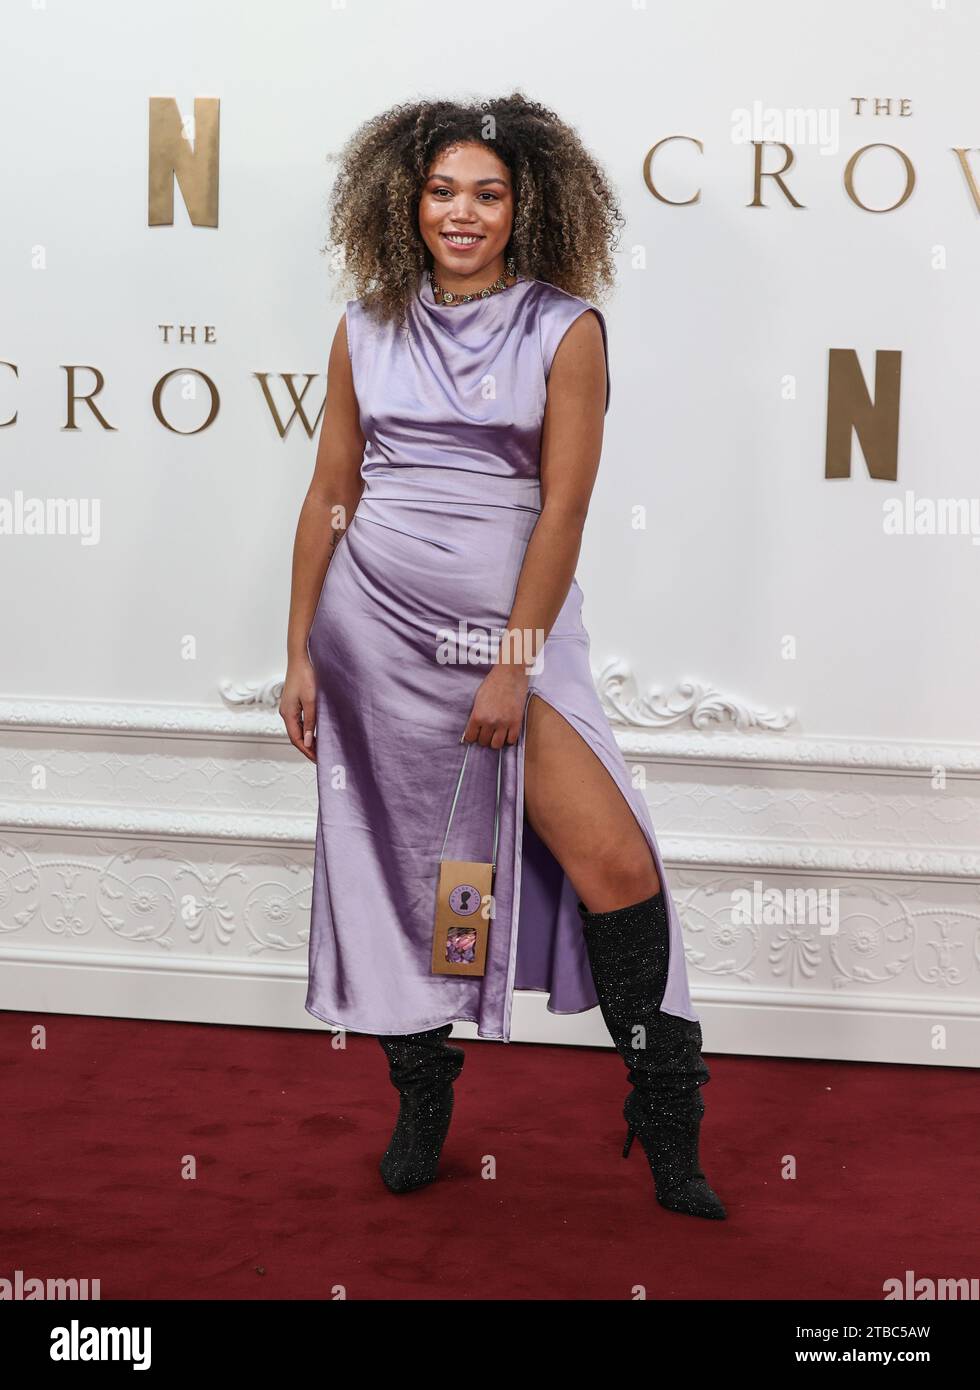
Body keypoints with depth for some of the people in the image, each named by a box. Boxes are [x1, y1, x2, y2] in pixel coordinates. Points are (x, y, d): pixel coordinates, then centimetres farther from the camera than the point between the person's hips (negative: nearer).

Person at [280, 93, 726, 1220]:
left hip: (510, 620, -2)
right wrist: (300, 651, 6)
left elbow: (563, 506, -7)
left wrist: (513, 666, -11)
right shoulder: (368, 329, 7)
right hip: (373, 620, 3)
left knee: (616, 863, -10)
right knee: (400, 863, 9)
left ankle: (666, 1123, 8)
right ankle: (420, 1100, 28)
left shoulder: (565, 328, -2)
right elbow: (331, 493, 9)